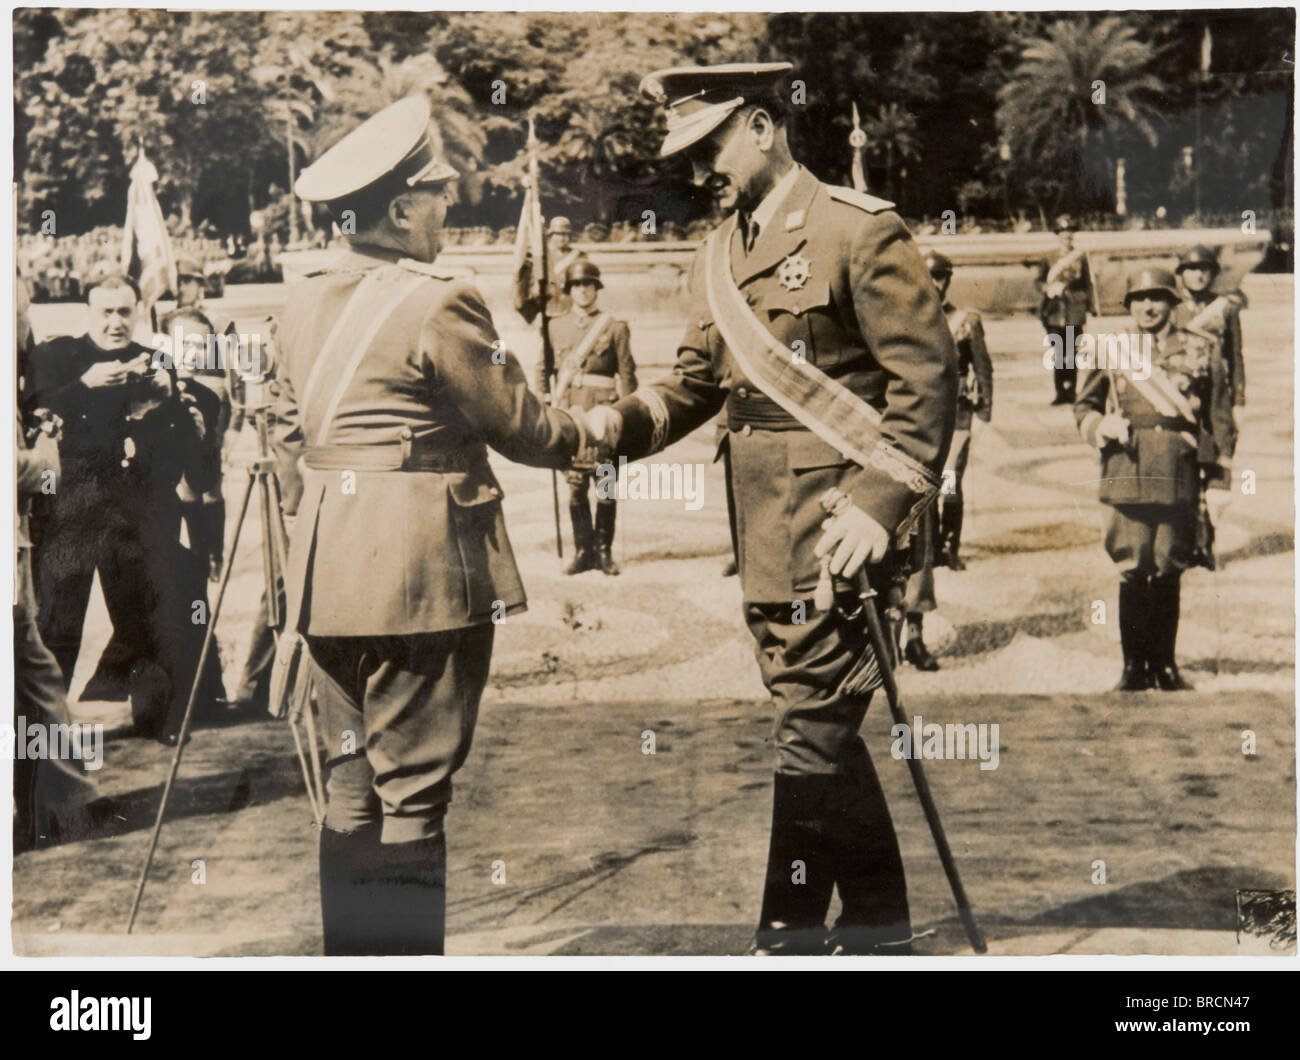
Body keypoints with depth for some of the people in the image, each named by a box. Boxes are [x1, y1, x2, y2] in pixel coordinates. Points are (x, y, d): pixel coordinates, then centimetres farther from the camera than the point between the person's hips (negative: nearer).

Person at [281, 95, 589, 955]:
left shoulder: (303, 305, 10)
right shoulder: (437, 304, -13)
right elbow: (519, 425, -6)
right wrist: (589, 434, 13)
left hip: (328, 569, 8)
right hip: (420, 572, -8)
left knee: (351, 788, 15)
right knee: (413, 795, 0)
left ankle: (349, 948, 24)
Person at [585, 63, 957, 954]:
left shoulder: (858, 229, -8)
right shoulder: (718, 256, 15)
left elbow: (927, 374, -12)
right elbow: (699, 379, 15)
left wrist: (883, 503, -19)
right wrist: (623, 421, -5)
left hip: (836, 519, -8)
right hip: (761, 518, 8)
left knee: (812, 722, -5)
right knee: (820, 720, 14)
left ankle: (792, 934, 7)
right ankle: (879, 924, 27)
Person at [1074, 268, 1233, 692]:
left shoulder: (1199, 351, 10)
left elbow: (1218, 419, 10)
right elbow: (1083, 406, 17)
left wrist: (1219, 481, 6)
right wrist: (1102, 426, -6)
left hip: (1180, 480, 1)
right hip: (1128, 476, -1)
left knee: (1169, 574, 6)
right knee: (1132, 573, -4)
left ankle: (1164, 663, 17)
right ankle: (1134, 665, 6)